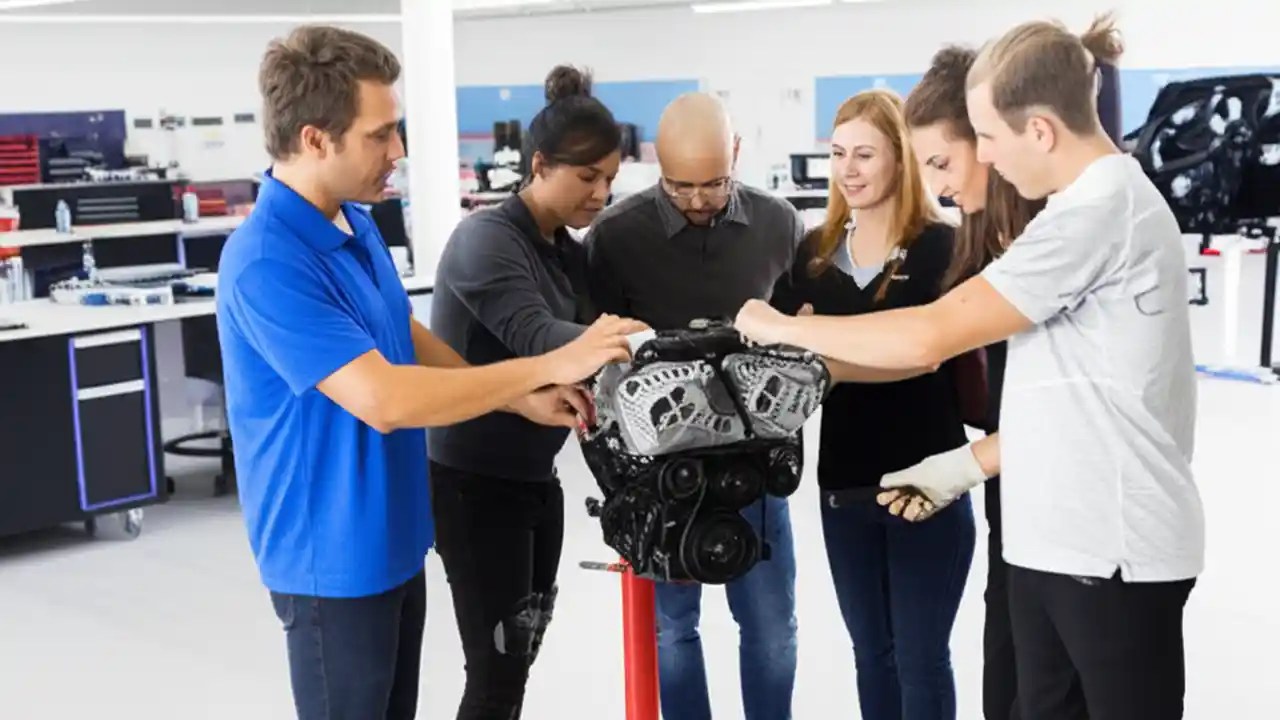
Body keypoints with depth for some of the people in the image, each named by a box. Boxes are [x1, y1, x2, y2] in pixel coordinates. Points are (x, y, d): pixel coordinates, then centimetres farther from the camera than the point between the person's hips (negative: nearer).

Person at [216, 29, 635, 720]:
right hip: (333, 557, -8)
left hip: (392, 540, 8)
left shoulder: (357, 222, 3)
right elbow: (383, 399, -33)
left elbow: (410, 338, 14)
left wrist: (522, 400, 0)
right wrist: (548, 366, -27)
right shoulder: (267, 264, -27)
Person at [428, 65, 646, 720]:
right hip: (474, 484, -8)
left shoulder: (571, 254, 10)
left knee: (521, 657, 14)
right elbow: (535, 338, -31)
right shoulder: (485, 240, -16)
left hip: (536, 477, 8)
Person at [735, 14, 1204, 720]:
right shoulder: (1103, 205, 14)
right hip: (1053, 540, 9)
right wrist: (963, 467, 11)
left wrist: (782, 328, -9)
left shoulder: (1099, 209, -17)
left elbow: (933, 334, -20)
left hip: (1113, 550, -9)